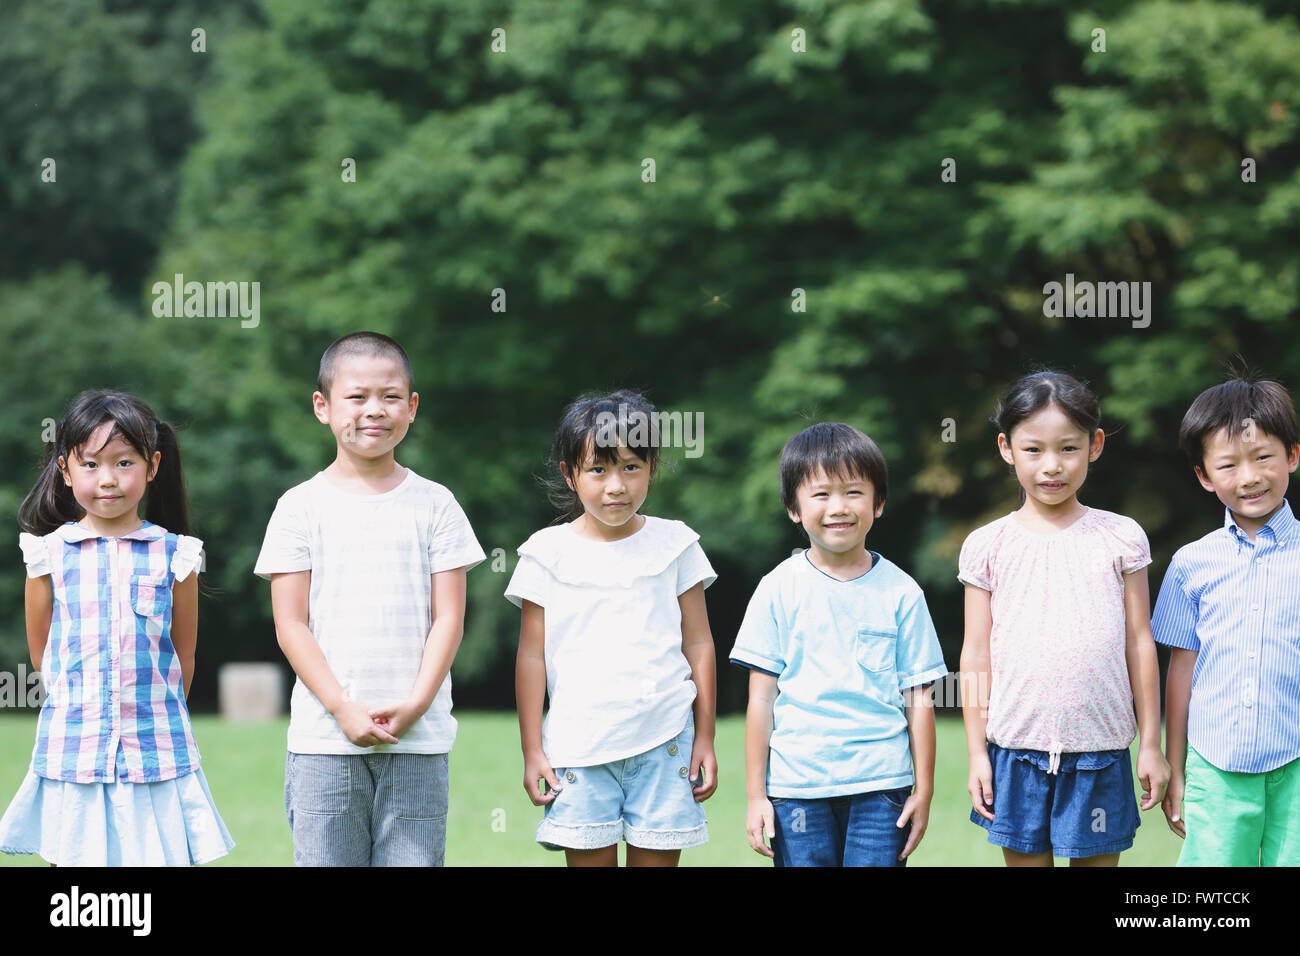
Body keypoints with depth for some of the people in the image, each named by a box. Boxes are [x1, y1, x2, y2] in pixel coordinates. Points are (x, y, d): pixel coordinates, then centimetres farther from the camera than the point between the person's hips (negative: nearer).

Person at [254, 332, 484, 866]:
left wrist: (415, 705, -11)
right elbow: (291, 626, -1)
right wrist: (344, 710, -12)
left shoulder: (434, 505, 5)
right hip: (323, 741, -1)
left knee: (413, 859, 1)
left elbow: (448, 617, 2)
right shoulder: (302, 507, 2)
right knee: (325, 860, 2)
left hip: (417, 739, 1)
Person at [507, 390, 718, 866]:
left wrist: (704, 739, 6)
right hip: (579, 748, 0)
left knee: (658, 858, 1)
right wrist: (532, 751, 2)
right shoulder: (548, 553, 2)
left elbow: (698, 644, 8)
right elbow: (532, 655, 4)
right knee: (588, 857, 0)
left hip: (664, 745, 0)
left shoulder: (675, 544, 5)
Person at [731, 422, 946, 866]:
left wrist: (923, 790, 4)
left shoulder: (900, 592, 3)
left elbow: (919, 699, 6)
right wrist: (755, 795, 1)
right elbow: (761, 698, 3)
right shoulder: (778, 591, 1)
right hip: (796, 787, 0)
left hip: (881, 784, 0)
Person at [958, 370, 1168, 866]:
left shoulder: (1121, 538, 2)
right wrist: (976, 753, 2)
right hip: (1016, 750, 0)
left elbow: (1139, 644, 5)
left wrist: (1151, 744, 4)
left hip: (1099, 750, 0)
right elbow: (976, 654, 5)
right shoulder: (987, 546, 2)